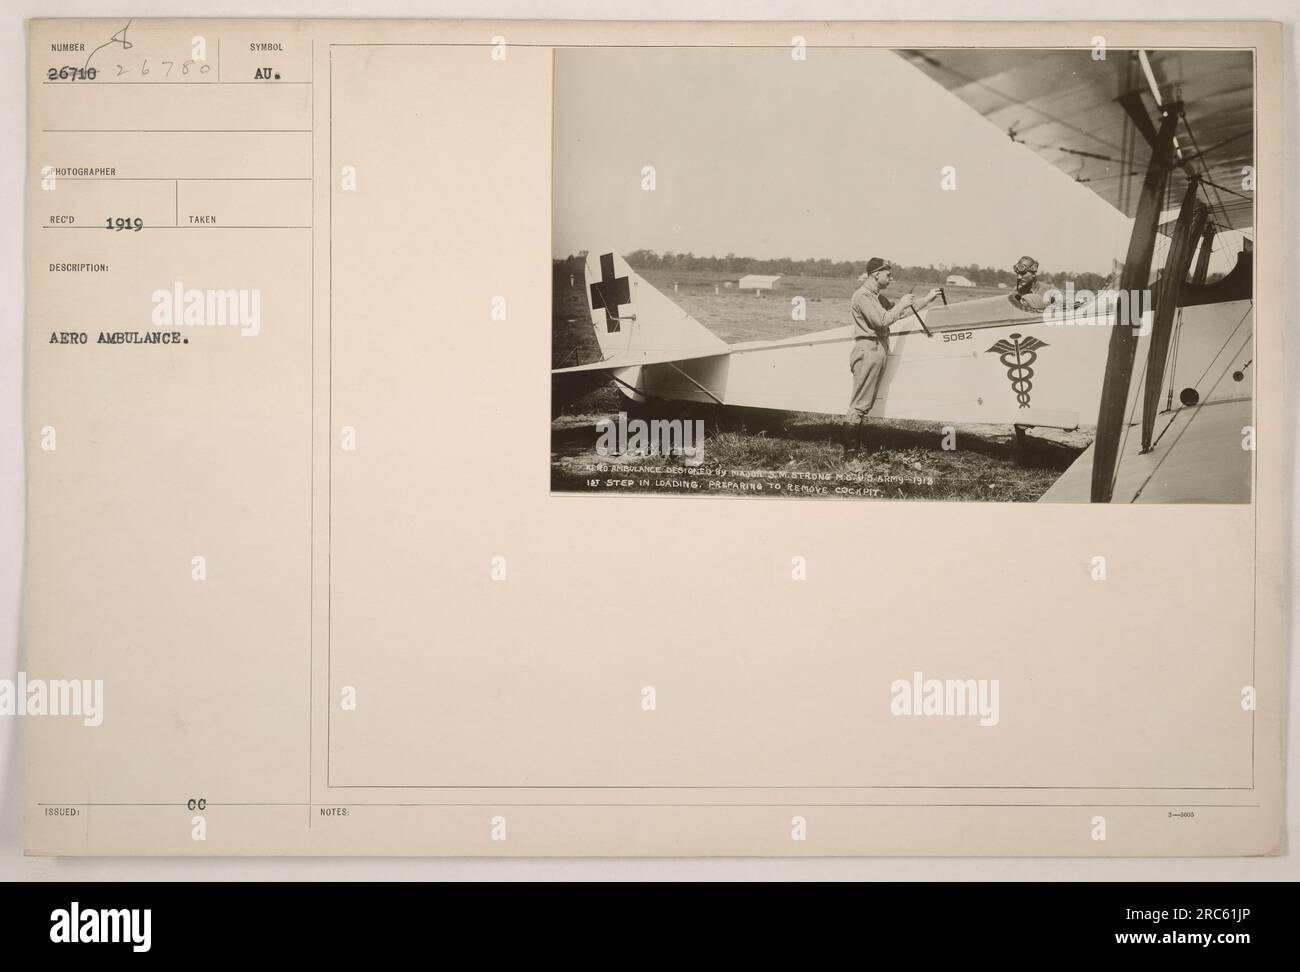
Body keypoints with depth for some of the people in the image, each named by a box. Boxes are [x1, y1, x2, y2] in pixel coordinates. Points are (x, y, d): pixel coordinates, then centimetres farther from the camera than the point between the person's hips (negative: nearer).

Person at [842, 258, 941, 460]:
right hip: (867, 349, -10)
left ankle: (857, 450, 9)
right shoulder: (862, 295, -10)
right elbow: (882, 320, -18)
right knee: (859, 405, -11)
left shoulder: (879, 297, 21)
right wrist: (901, 304, -6)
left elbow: (898, 312, 29)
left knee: (866, 405, 8)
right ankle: (849, 455, -11)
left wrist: (927, 300, 27)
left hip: (879, 351, 10)